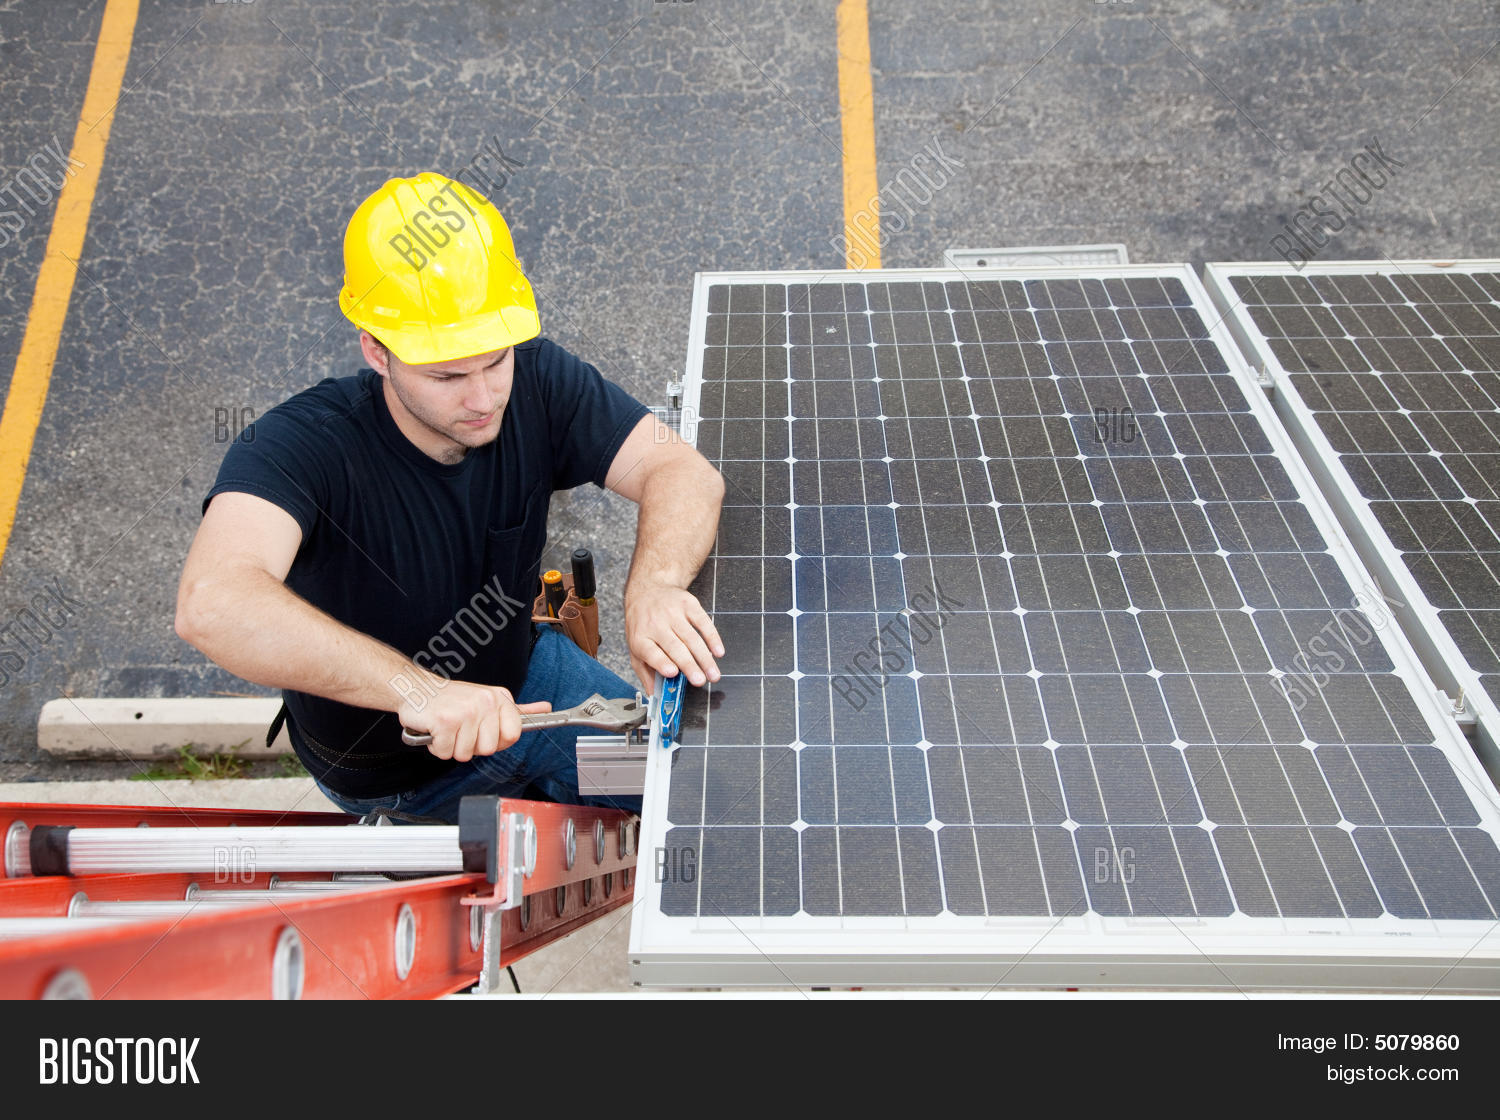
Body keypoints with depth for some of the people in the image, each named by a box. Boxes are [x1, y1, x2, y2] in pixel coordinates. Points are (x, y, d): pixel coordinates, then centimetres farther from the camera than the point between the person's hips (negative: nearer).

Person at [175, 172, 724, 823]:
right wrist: (417, 687, -59)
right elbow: (210, 604, -49)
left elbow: (683, 472, -23)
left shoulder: (535, 382, -19)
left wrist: (653, 585, -44)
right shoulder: (299, 446, -33)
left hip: (520, 677, 4)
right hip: (394, 778, -3)